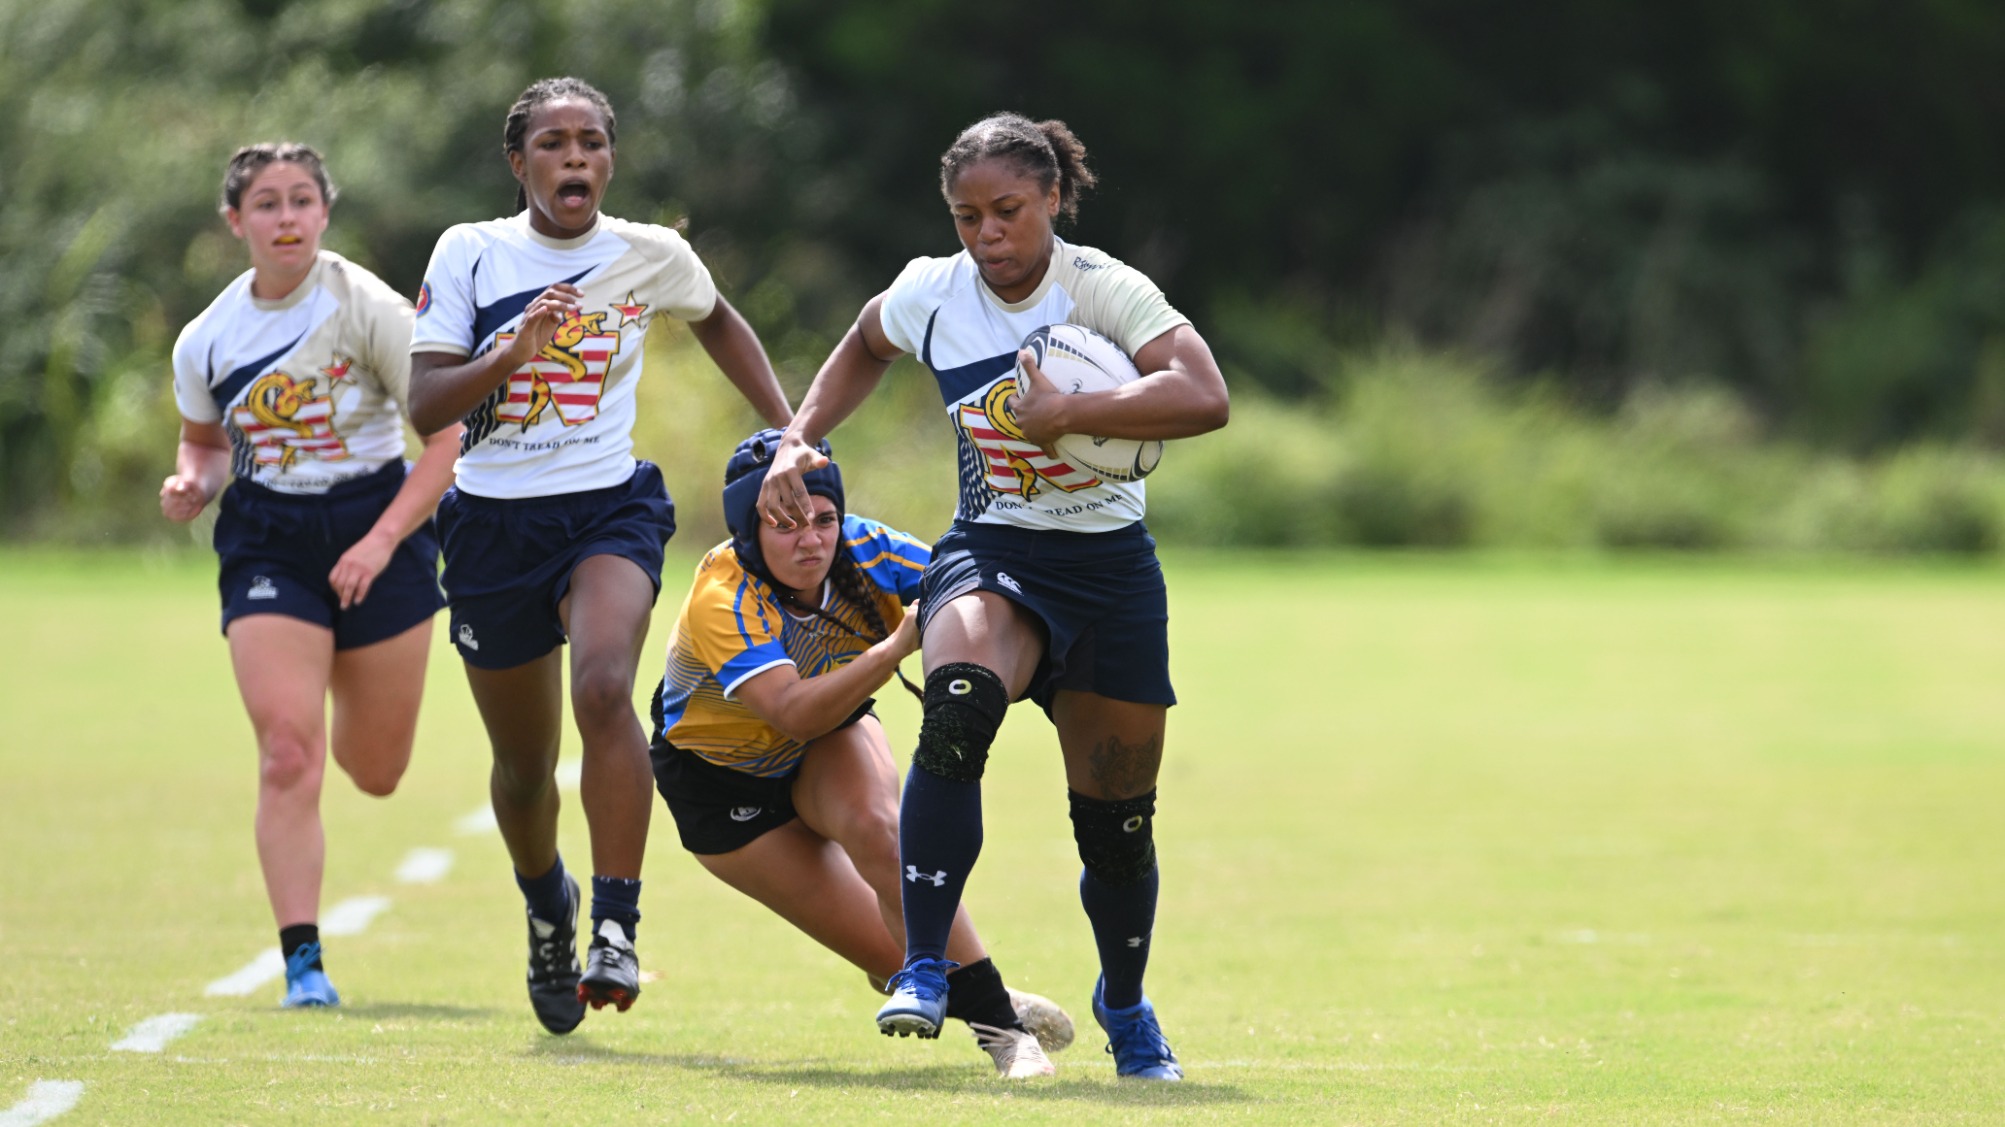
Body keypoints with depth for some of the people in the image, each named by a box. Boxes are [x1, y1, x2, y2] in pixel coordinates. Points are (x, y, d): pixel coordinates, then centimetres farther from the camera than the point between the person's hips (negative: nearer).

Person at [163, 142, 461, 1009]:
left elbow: (449, 432, -11)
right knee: (287, 754, -16)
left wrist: (383, 539, -21)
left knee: (375, 773, 10)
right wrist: (191, 484, -6)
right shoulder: (205, 342, -1)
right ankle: (302, 960, -13)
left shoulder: (369, 310, -12)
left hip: (378, 526, -1)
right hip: (267, 541, 1)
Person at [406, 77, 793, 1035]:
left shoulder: (650, 256, 1)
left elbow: (716, 320, 24)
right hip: (493, 519, 1)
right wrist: (515, 350, -25)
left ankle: (616, 932, -28)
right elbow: (426, 406, -9)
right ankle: (548, 907, 44)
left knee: (604, 690, -30)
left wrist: (788, 433, 19)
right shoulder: (470, 253, -3)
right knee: (522, 760, 12)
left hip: (610, 508, -1)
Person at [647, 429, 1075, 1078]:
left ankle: (994, 1016, -28)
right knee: (892, 956, -13)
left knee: (874, 825, -33)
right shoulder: (723, 600, -35)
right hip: (723, 782, -3)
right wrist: (898, 645, -57)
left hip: (832, 743, 3)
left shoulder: (861, 550, -22)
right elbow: (793, 711, -47)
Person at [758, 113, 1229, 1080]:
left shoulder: (1103, 289, -14)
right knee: (957, 708, -33)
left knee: (1116, 822, 6)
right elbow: (863, 349, 21)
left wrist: (1061, 413, -31)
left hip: (1107, 566, -1)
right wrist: (797, 443, 8)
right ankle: (924, 972, -30)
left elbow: (1204, 398, -29)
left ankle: (1125, 1006, 36)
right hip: (989, 553, 1)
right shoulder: (931, 294, -3)